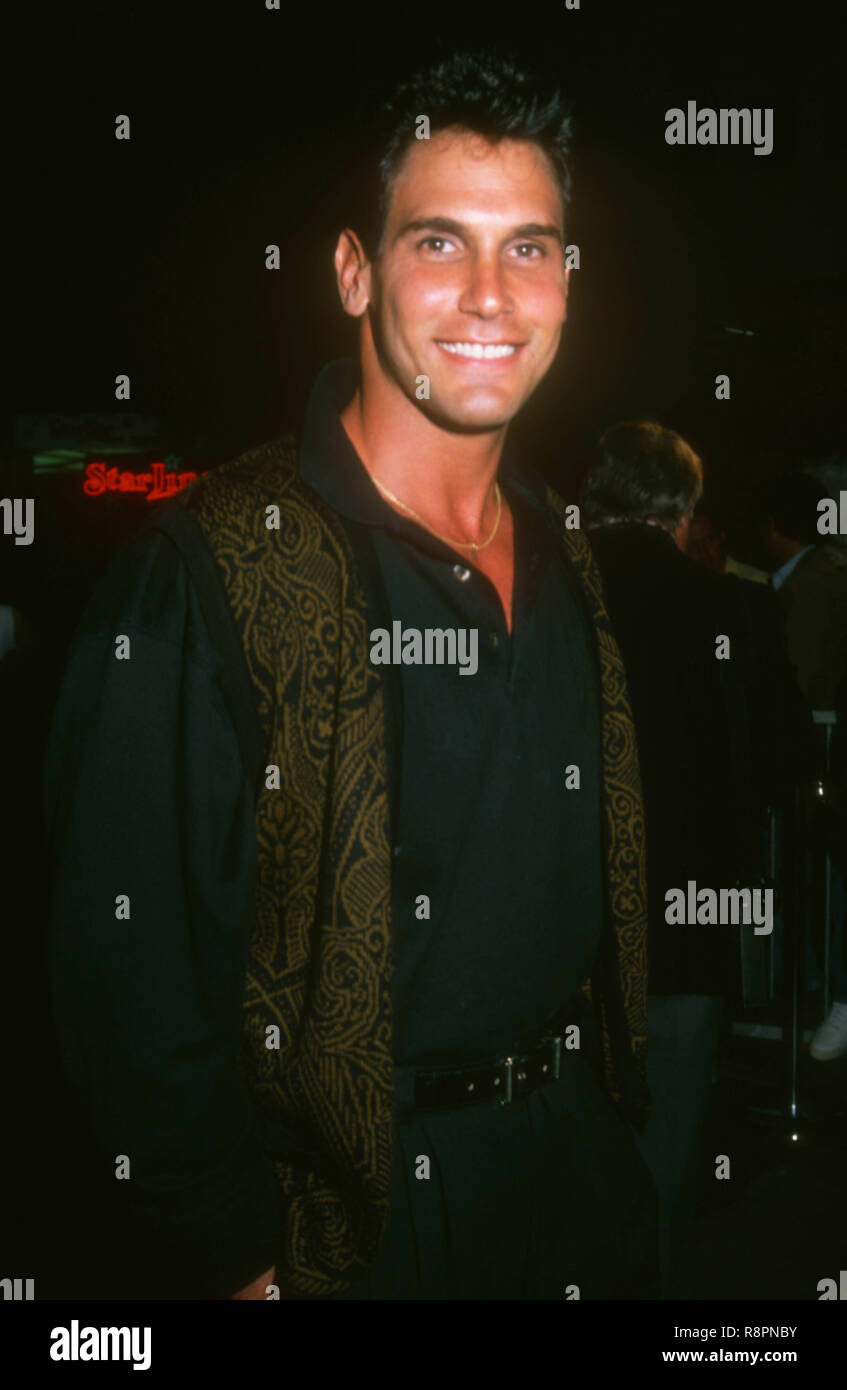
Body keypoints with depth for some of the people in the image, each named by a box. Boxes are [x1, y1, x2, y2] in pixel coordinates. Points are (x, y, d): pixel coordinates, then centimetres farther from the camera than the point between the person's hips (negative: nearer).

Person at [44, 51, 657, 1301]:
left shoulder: (562, 550, 1)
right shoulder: (211, 568, -21)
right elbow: (134, 969, -19)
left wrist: (621, 1105, 11)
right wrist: (242, 1262, -15)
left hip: (579, 1160, 6)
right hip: (351, 1214, -6)